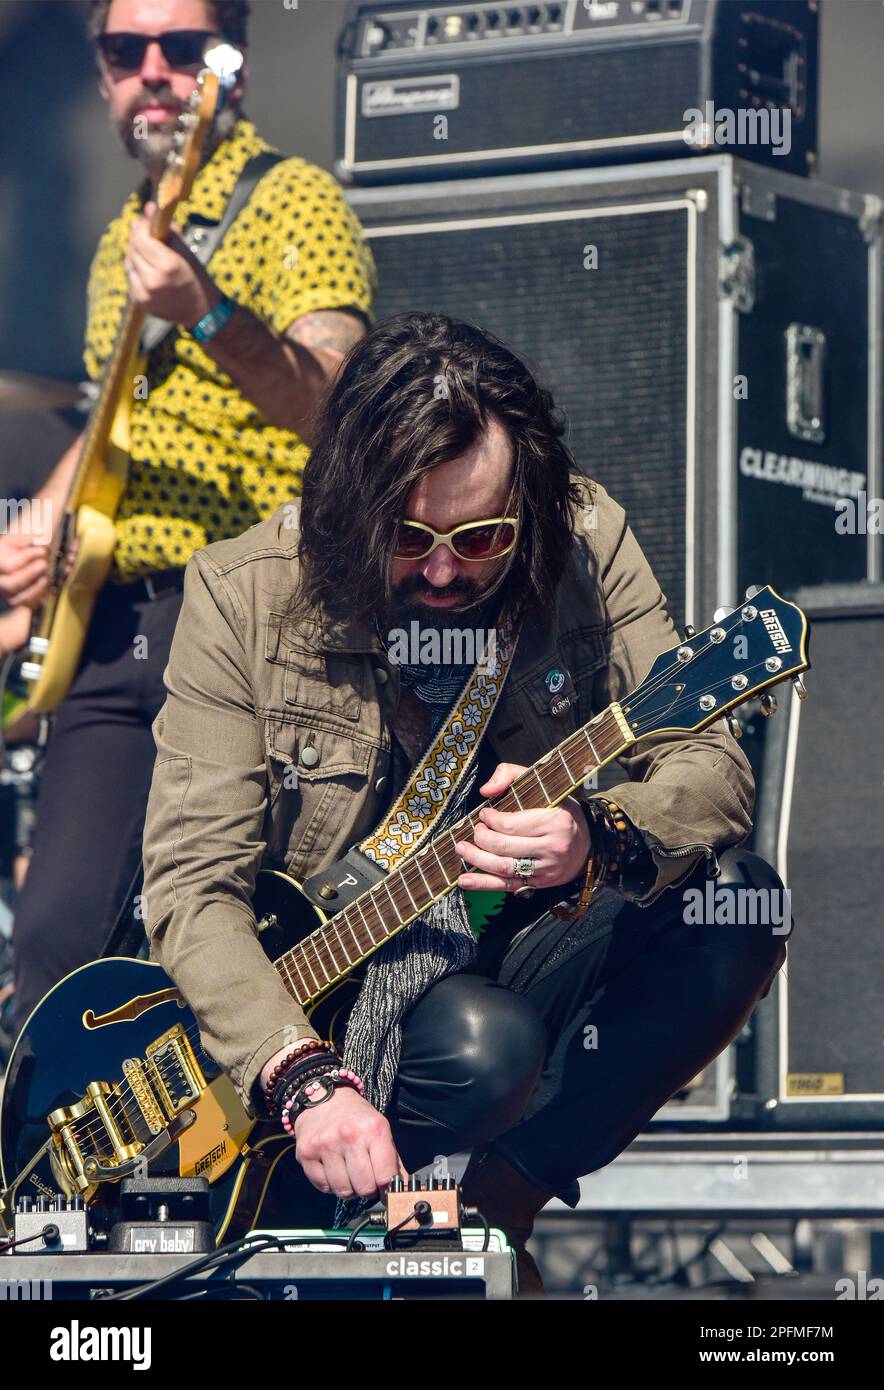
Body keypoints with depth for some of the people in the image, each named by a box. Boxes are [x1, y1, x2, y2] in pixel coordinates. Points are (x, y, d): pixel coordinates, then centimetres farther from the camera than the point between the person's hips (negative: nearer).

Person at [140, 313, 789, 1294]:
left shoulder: (585, 549, -6)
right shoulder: (245, 596, -13)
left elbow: (711, 767, -11)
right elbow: (193, 883, -16)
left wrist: (599, 838, -36)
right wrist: (305, 1076, -33)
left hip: (525, 955, 4)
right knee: (480, 1045, -36)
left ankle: (494, 1201, -13)